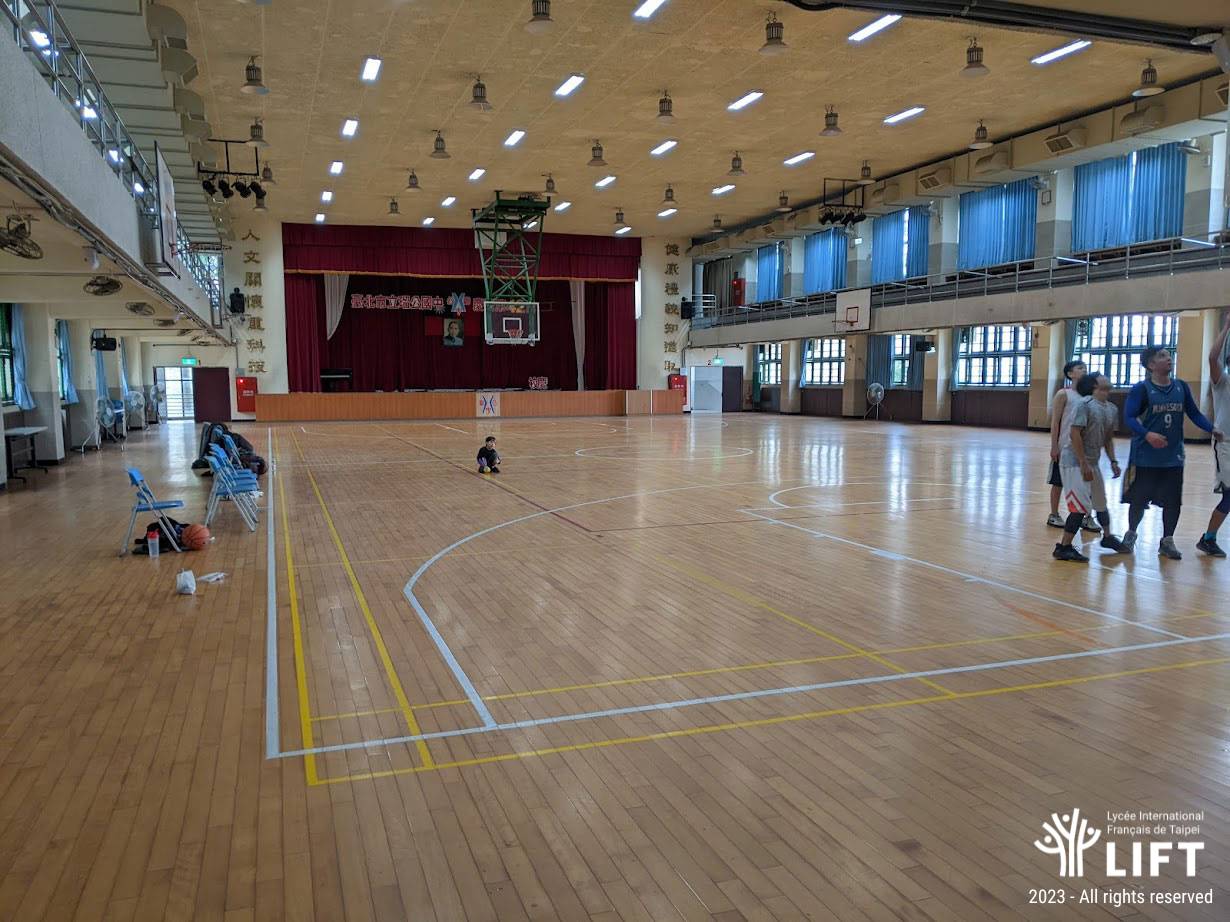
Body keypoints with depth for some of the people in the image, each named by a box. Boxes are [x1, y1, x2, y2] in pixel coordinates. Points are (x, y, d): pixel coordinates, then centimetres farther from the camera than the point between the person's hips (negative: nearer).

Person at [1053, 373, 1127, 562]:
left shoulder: (1112, 409, 9)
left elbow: (1108, 438, 20)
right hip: (1075, 461, -9)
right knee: (1081, 507, -13)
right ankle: (1064, 547, -6)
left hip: (1093, 462, 9)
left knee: (1101, 502, 22)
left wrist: (1113, 461, 9)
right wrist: (1084, 465, -22)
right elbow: (1075, 435, -20)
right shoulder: (1084, 404, -15)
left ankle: (1107, 537, 42)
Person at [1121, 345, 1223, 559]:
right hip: (1145, 457, -4)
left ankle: (1167, 541, 22)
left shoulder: (1181, 387, 6)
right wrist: (1147, 434, -29)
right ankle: (1131, 533, 29)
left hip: (1173, 457, 4)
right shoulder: (1141, 389, -9)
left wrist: (1211, 429, -4)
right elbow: (1129, 417, -14)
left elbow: (1194, 413, 11)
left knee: (1173, 502, 6)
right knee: (1139, 500, 6)